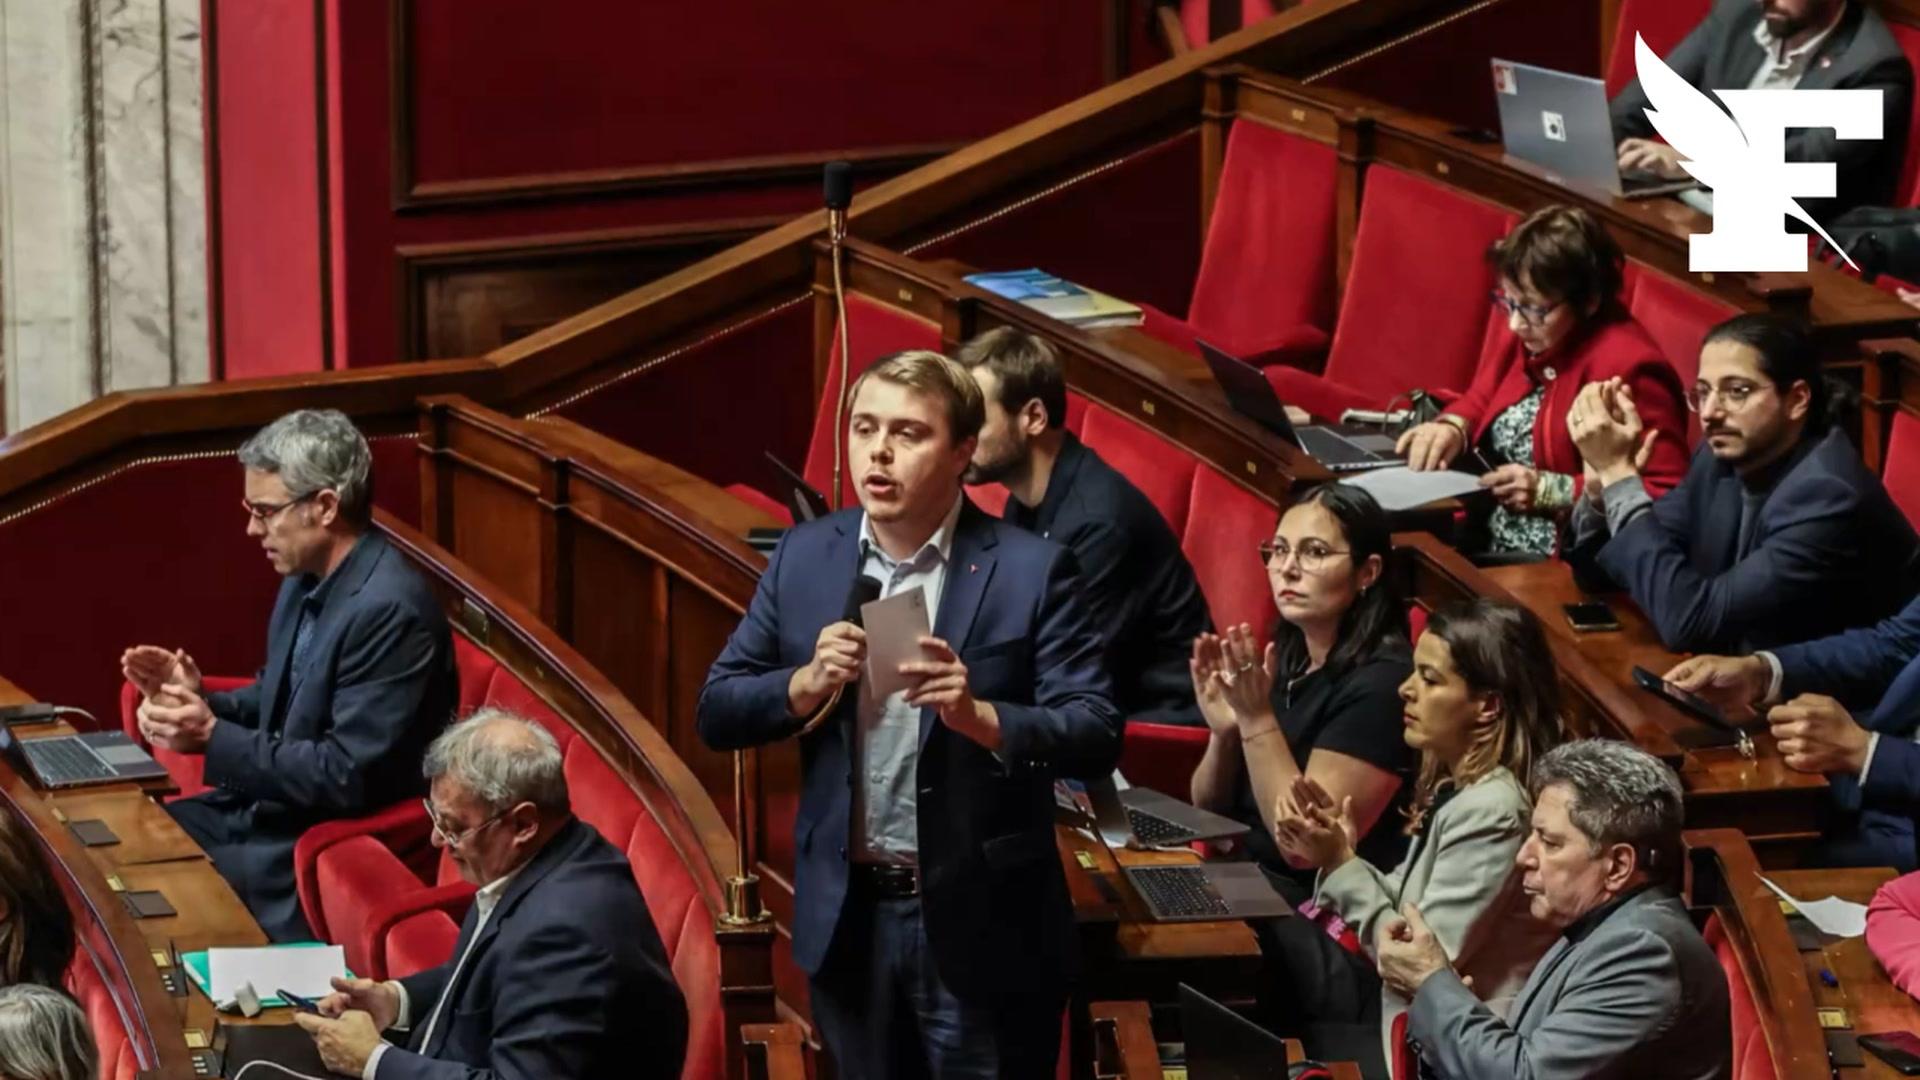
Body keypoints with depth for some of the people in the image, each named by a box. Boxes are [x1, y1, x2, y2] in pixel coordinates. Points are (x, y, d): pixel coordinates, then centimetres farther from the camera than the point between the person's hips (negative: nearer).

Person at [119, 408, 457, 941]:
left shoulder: (390, 610, -25)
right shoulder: (307, 579, 5)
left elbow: (347, 776, -26)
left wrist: (213, 737, -23)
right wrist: (203, 700, -2)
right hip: (268, 807, 9)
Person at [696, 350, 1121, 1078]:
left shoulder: (1029, 571, -9)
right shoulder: (803, 557, 3)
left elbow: (1096, 738, -13)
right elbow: (716, 713, 5)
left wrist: (978, 716, -29)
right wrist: (807, 684, -14)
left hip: (981, 926, -4)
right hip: (848, 917, 4)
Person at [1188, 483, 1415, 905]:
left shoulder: (1380, 682, -16)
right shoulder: (1285, 655, 6)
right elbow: (1208, 813, 11)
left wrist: (1256, 719, -23)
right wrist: (1223, 732, -8)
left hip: (1314, 903, -7)